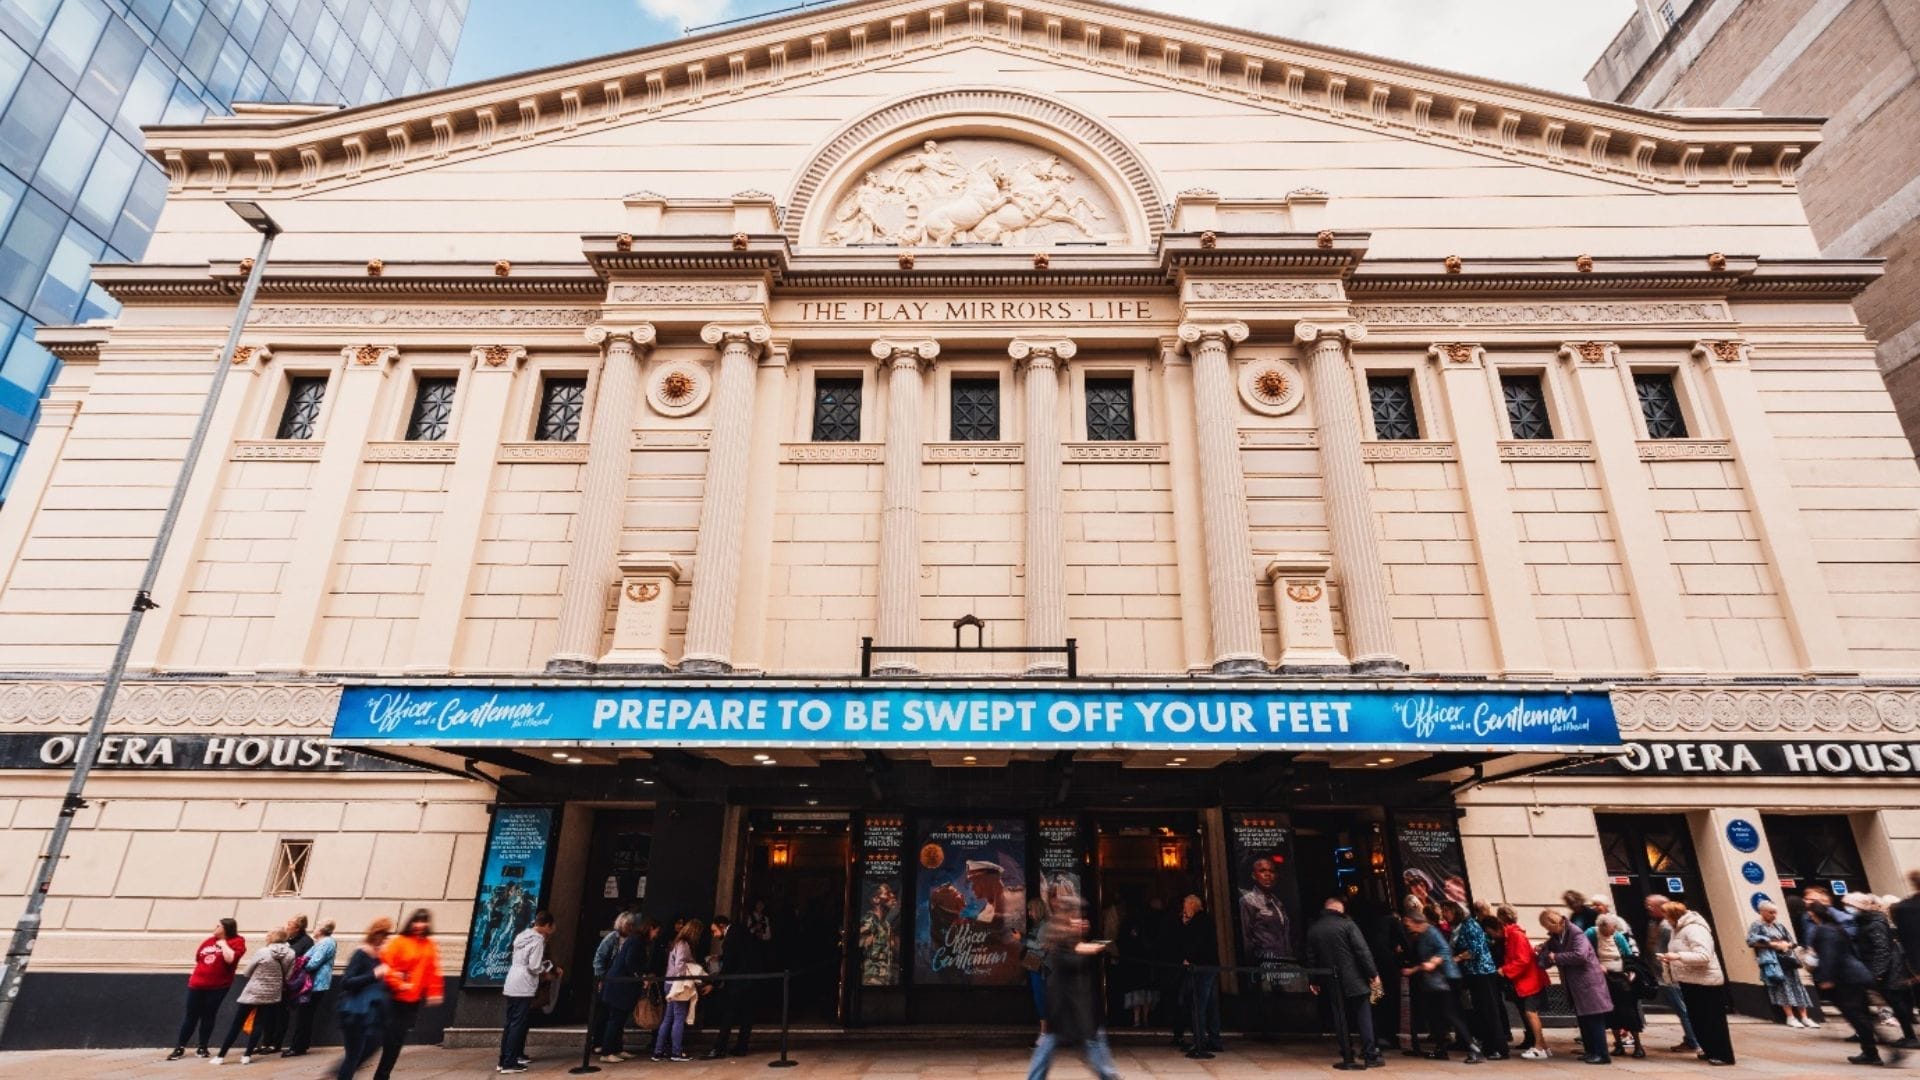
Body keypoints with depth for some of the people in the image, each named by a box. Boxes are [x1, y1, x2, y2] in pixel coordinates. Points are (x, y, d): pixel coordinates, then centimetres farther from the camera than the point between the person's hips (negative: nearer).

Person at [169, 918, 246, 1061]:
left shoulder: (236, 942, -9)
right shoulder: (209, 941, 10)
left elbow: (229, 959, -25)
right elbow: (197, 958, 24)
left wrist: (223, 944, -16)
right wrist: (198, 973, 13)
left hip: (218, 987, -5)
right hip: (197, 984, 5)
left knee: (208, 1016, 4)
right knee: (191, 1016, 8)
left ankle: (202, 1047, 17)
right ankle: (180, 1048, 17)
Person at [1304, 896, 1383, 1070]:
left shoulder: (1312, 929, 7)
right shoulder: (1347, 924, -7)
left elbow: (1311, 958, 10)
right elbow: (1363, 951, -13)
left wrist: (1315, 981, 18)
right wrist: (1373, 974, -8)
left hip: (1331, 983, 3)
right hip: (1354, 980, -3)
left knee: (1341, 1021, 10)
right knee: (1364, 1016, 7)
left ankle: (1348, 1058, 10)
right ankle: (1370, 1056, 6)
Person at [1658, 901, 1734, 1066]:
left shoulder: (1694, 929, -20)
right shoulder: (1679, 929, 10)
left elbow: (1704, 956, -28)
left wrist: (1678, 956, -31)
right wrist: (1670, 960, 3)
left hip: (1705, 982, -10)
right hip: (1690, 981, 10)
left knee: (1713, 1020, -1)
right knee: (1697, 1019, 15)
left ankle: (1723, 1055, 8)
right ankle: (1711, 1051, 26)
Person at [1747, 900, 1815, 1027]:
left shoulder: (1779, 925, 18)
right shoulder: (1756, 925, -1)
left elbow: (1791, 940, 20)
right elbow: (1751, 941, -12)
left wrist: (1786, 945, -4)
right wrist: (1773, 944, -14)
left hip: (1786, 958, 6)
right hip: (1770, 959, -6)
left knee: (1796, 985, 0)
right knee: (1782, 985, -15)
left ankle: (1804, 1017, 3)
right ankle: (1790, 1017, -15)